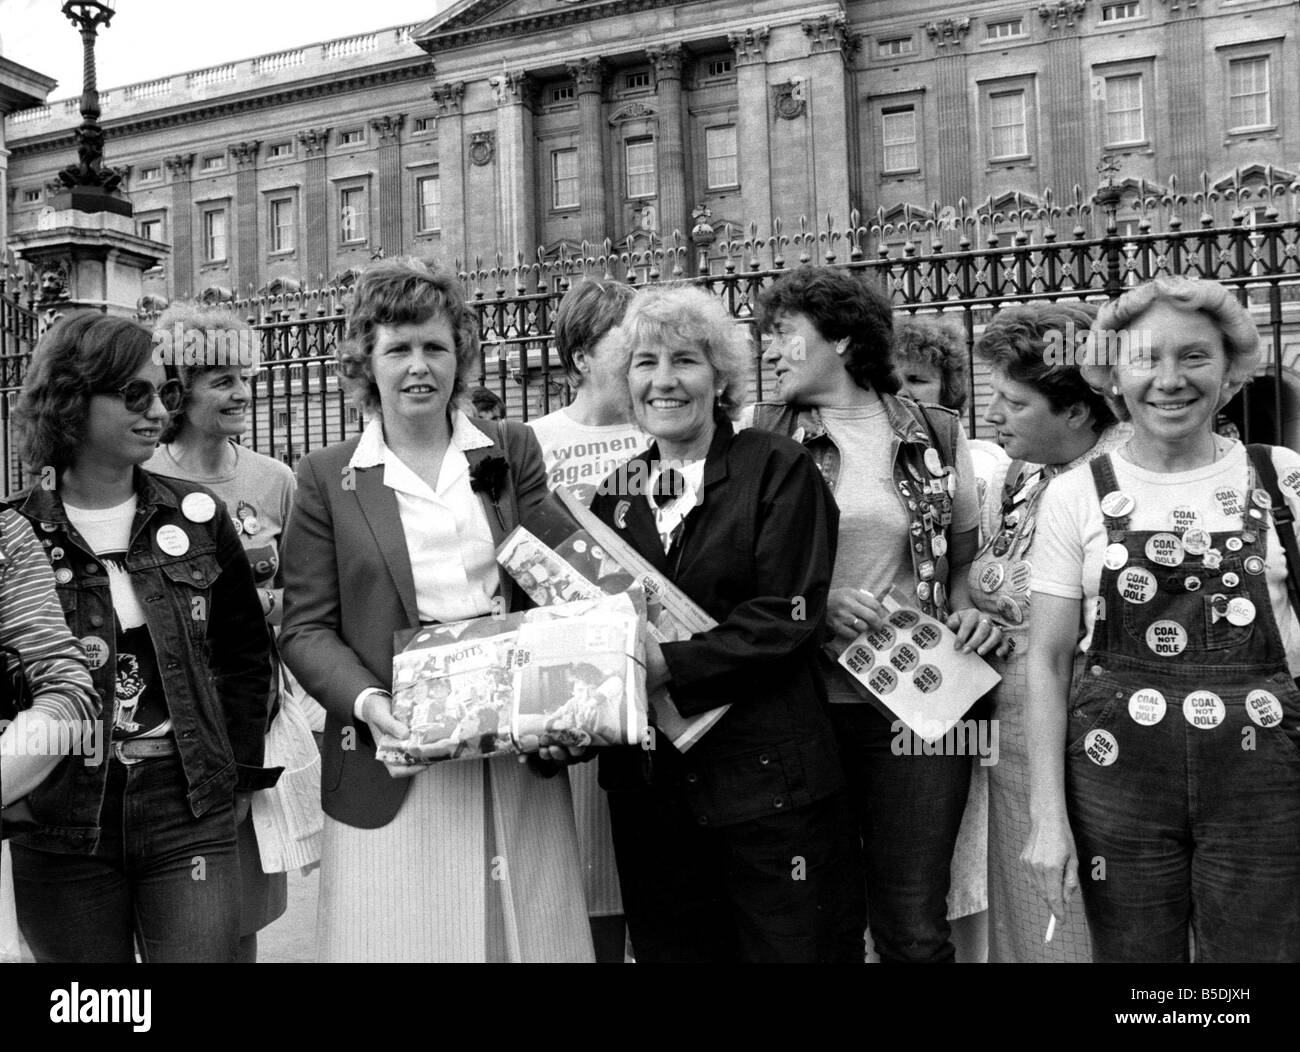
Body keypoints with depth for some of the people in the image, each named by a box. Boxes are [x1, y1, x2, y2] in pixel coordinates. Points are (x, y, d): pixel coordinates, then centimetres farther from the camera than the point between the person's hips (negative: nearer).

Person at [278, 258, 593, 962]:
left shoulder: (513, 450, 8)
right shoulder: (327, 477, 3)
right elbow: (305, 628, 2)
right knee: (405, 936, 4)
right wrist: (366, 701, -15)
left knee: (529, 934, 7)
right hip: (394, 767, -1)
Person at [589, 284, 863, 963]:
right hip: (648, 785, 5)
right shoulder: (617, 491, 10)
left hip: (767, 779, -4)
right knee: (671, 949, 15)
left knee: (792, 947, 5)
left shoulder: (776, 469, -5)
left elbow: (787, 616, -13)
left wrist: (669, 664, -21)